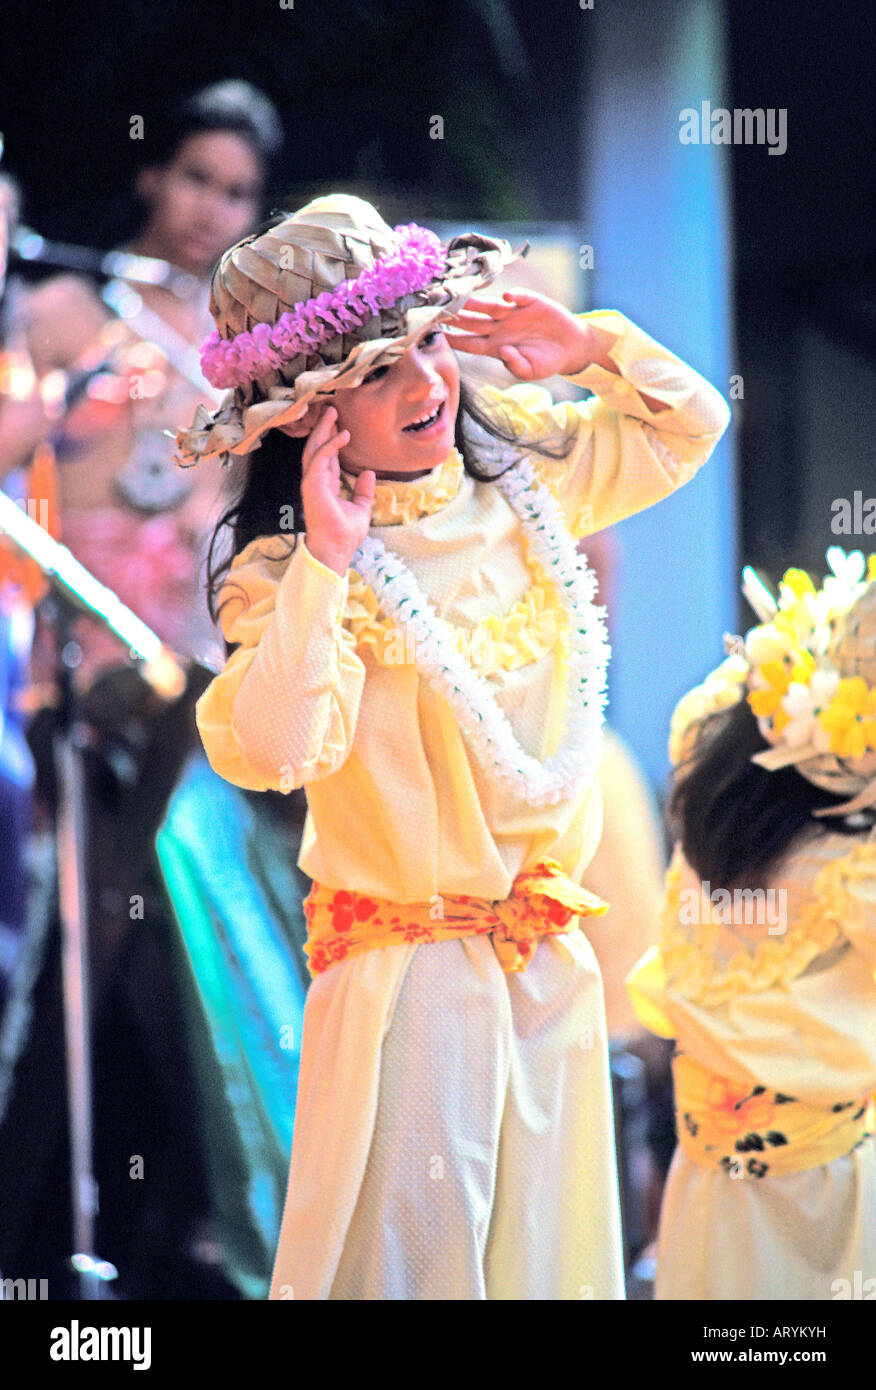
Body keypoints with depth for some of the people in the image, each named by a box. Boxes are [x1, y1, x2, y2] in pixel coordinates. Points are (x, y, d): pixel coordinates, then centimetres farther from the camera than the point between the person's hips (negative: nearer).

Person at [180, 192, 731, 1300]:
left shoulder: (519, 478, 2)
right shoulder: (288, 570, -17)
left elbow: (685, 429, 19)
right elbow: (270, 751, -33)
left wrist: (595, 348, 1)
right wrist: (326, 564, -34)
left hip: (548, 949, 6)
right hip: (407, 961, -6)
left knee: (551, 1232, 14)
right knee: (416, 1239, -1)